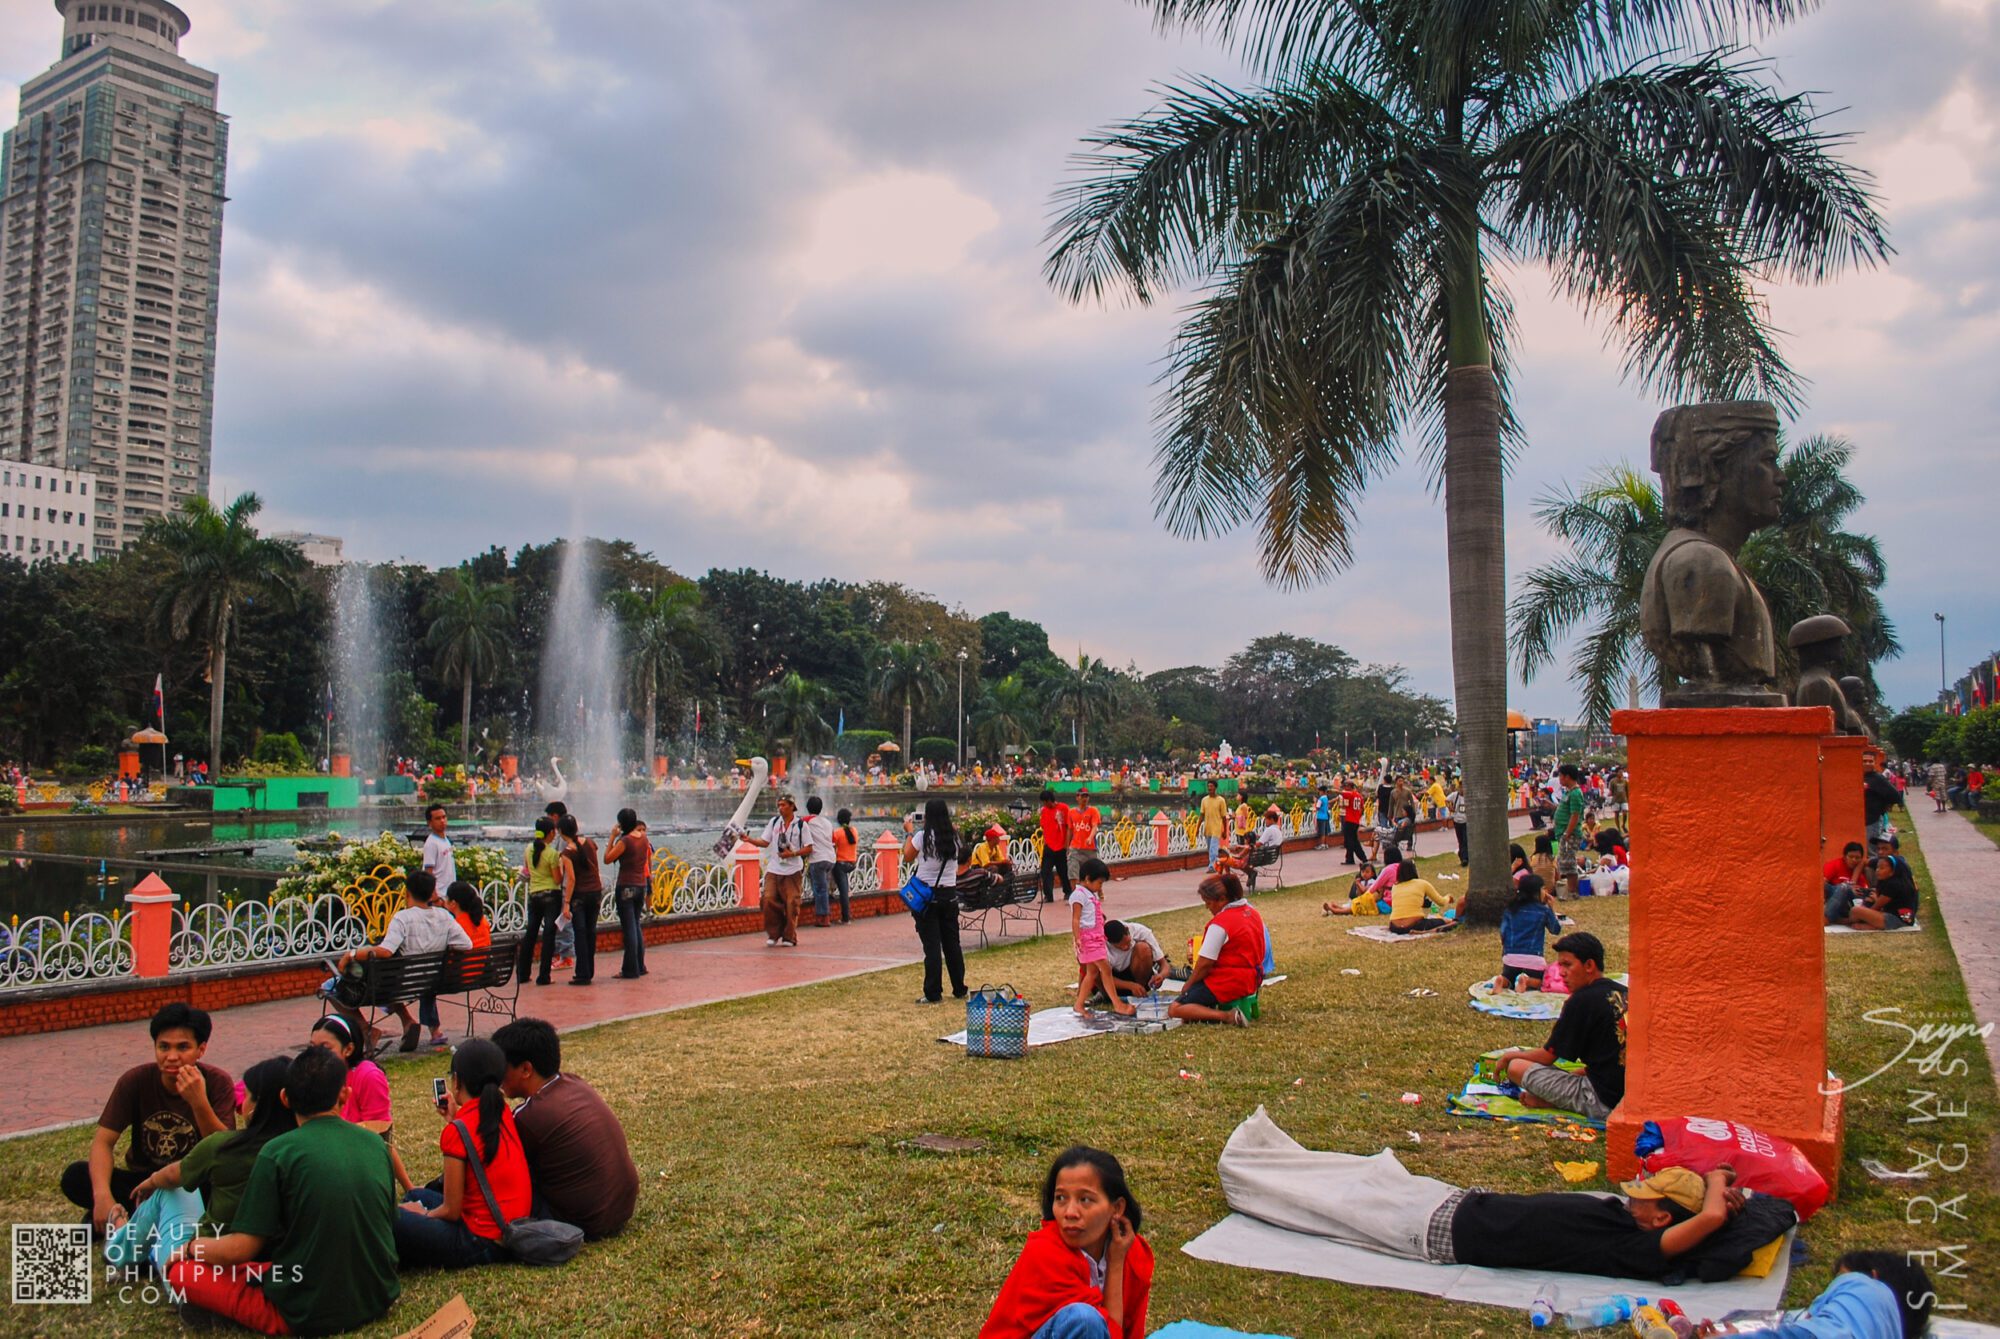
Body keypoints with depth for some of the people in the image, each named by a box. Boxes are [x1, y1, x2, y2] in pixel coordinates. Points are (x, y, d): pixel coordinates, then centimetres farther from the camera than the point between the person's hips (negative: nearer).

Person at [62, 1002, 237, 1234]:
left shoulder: (217, 1082, -16)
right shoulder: (135, 1080, -12)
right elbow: (103, 1142, -17)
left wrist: (199, 1103, -37)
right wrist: (102, 1195, -35)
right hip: (144, 1180, 1)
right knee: (75, 1177, -22)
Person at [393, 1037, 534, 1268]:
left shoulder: (458, 1130, -17)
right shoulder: (503, 1113, 3)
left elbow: (451, 1211, -12)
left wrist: (423, 1214, 8)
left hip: (482, 1242, -8)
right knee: (415, 1195, 24)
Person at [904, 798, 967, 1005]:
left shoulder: (923, 837, -13)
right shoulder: (953, 838, 1)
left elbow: (908, 856, 1)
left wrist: (909, 832, 13)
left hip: (927, 896, -5)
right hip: (949, 894, 5)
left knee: (932, 945, -1)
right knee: (952, 943, 14)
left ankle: (933, 994, 1)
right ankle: (959, 989, 22)